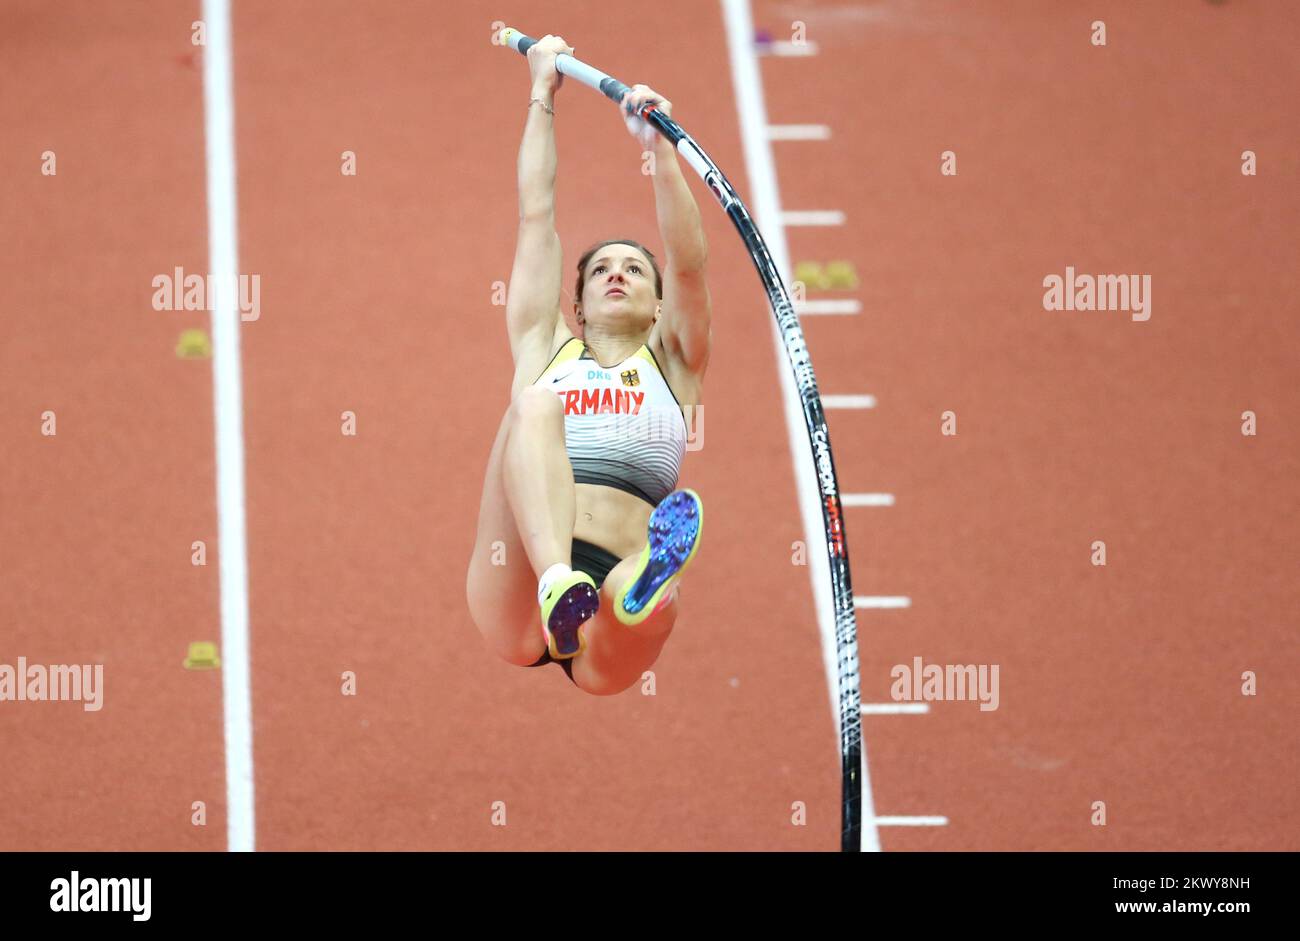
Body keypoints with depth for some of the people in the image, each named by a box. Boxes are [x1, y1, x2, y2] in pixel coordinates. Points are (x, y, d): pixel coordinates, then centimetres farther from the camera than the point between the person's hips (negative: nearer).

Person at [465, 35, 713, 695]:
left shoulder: (671, 363, 27)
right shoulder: (546, 350, 29)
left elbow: (688, 262, 11)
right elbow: (536, 218, 28)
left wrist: (660, 147, 0)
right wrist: (542, 97, 31)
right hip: (516, 603, 0)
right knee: (535, 403, -26)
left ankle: (645, 589, -79)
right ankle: (558, 584, -53)